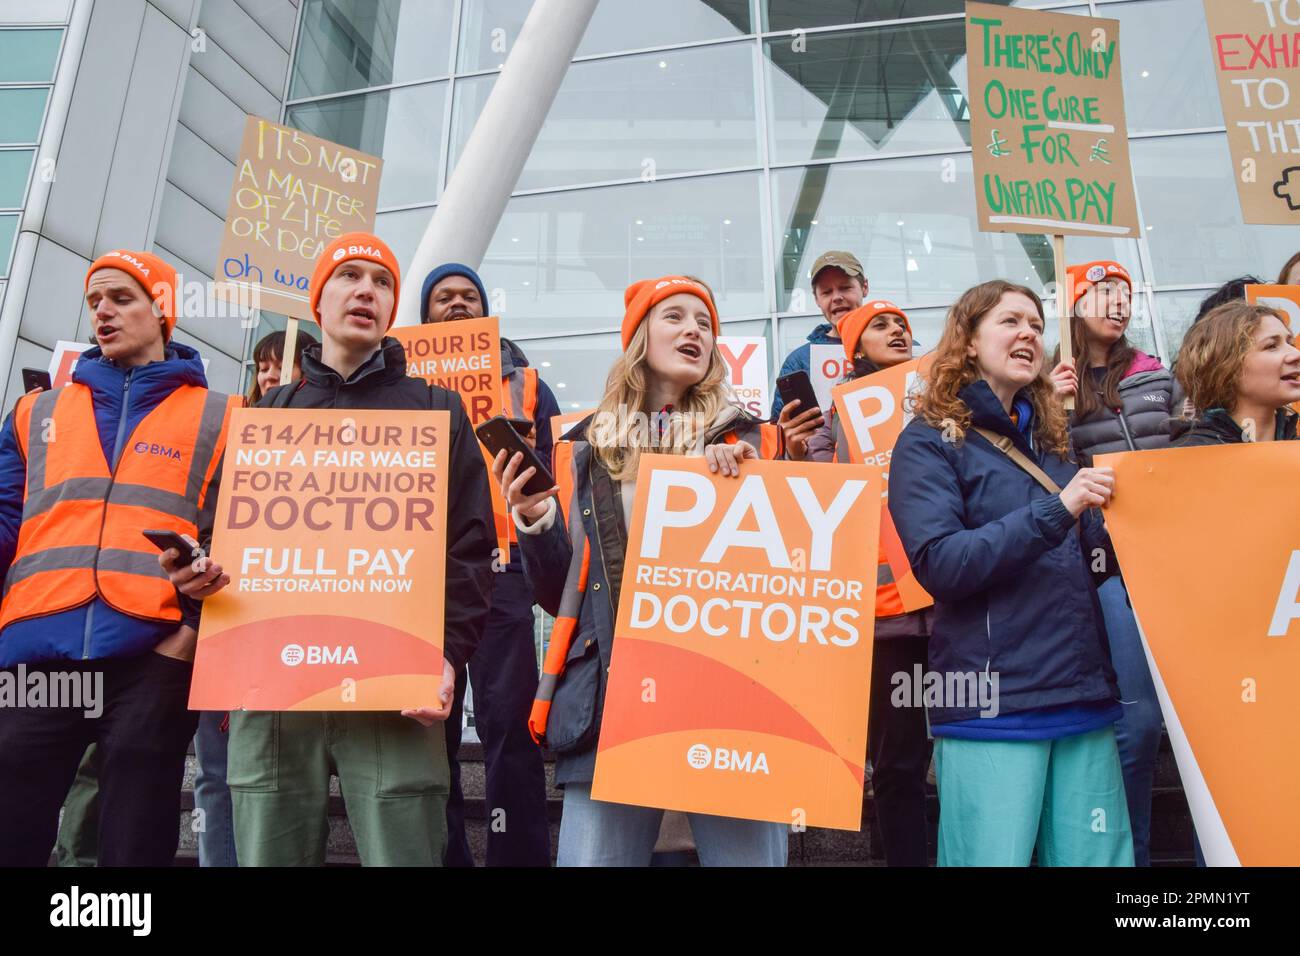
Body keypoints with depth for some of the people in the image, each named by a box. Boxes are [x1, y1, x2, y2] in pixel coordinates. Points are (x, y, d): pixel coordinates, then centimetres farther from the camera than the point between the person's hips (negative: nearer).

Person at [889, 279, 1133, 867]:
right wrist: (1056, 510, -20)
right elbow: (940, 565, -15)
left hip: (1083, 692, 6)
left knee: (1098, 856, 9)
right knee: (993, 858, 0)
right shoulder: (929, 440, -2)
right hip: (991, 702, -6)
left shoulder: (1051, 440, 16)